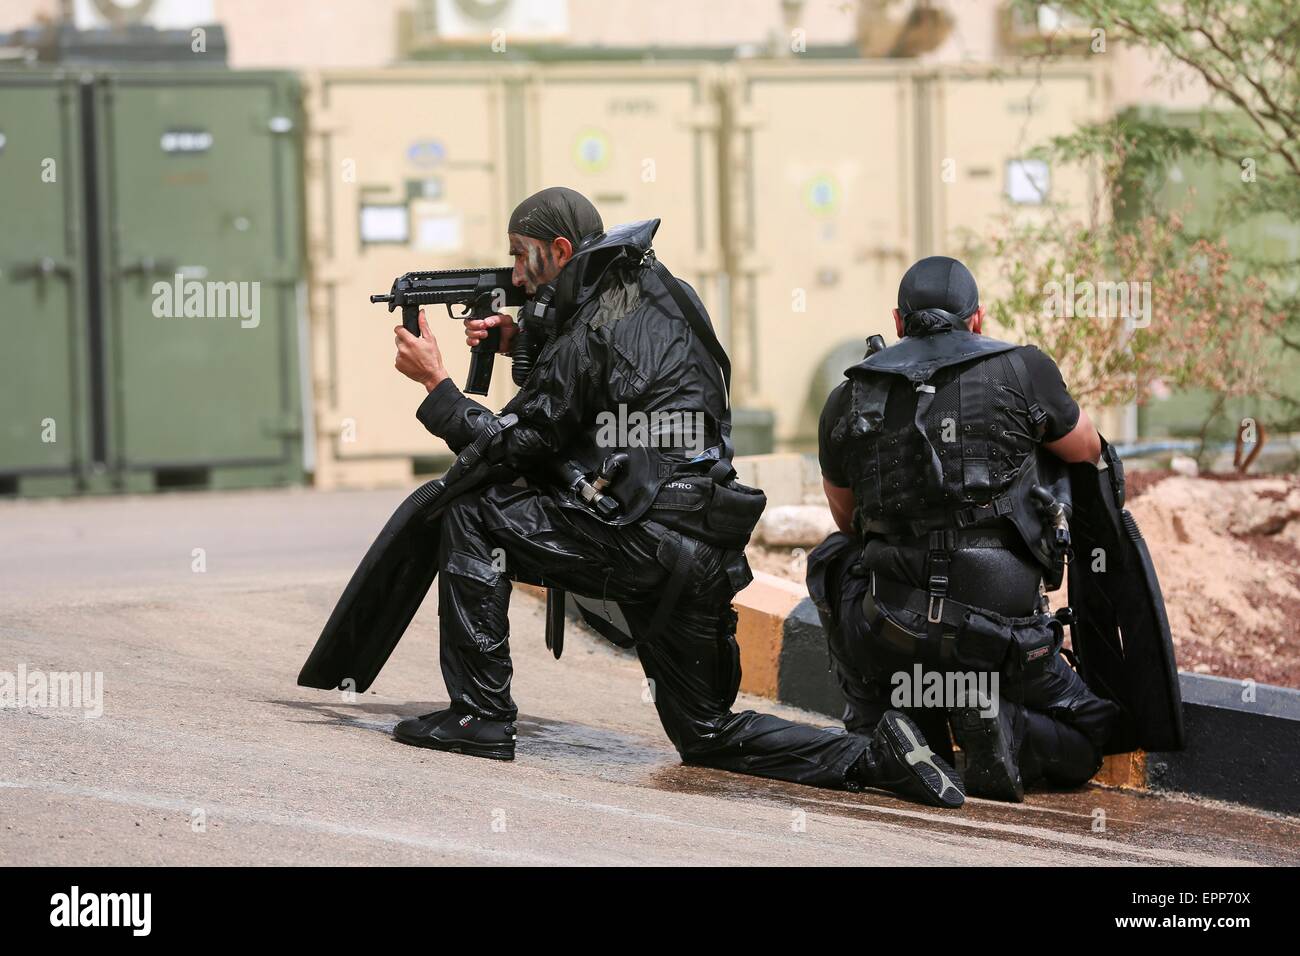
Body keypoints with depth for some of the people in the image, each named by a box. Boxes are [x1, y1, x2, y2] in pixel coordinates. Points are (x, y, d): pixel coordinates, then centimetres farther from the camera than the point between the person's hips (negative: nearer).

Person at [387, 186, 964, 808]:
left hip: (641, 544, -9)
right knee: (707, 736, 20)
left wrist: (435, 381, 8)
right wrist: (522, 342, 23)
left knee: (471, 511, 2)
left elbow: (506, 447, -1)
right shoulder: (662, 292, 18)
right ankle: (873, 756, 1)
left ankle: (480, 715, -1)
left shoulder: (590, 333, -7)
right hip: (708, 562, 9)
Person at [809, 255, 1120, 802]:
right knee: (1086, 740, 21)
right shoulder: (1022, 371, 0)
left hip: (887, 637, 1)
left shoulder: (849, 400, 7)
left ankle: (878, 725, 12)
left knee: (838, 561, 33)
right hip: (1002, 630, -1)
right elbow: (1087, 450, 20)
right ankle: (996, 731, -10)